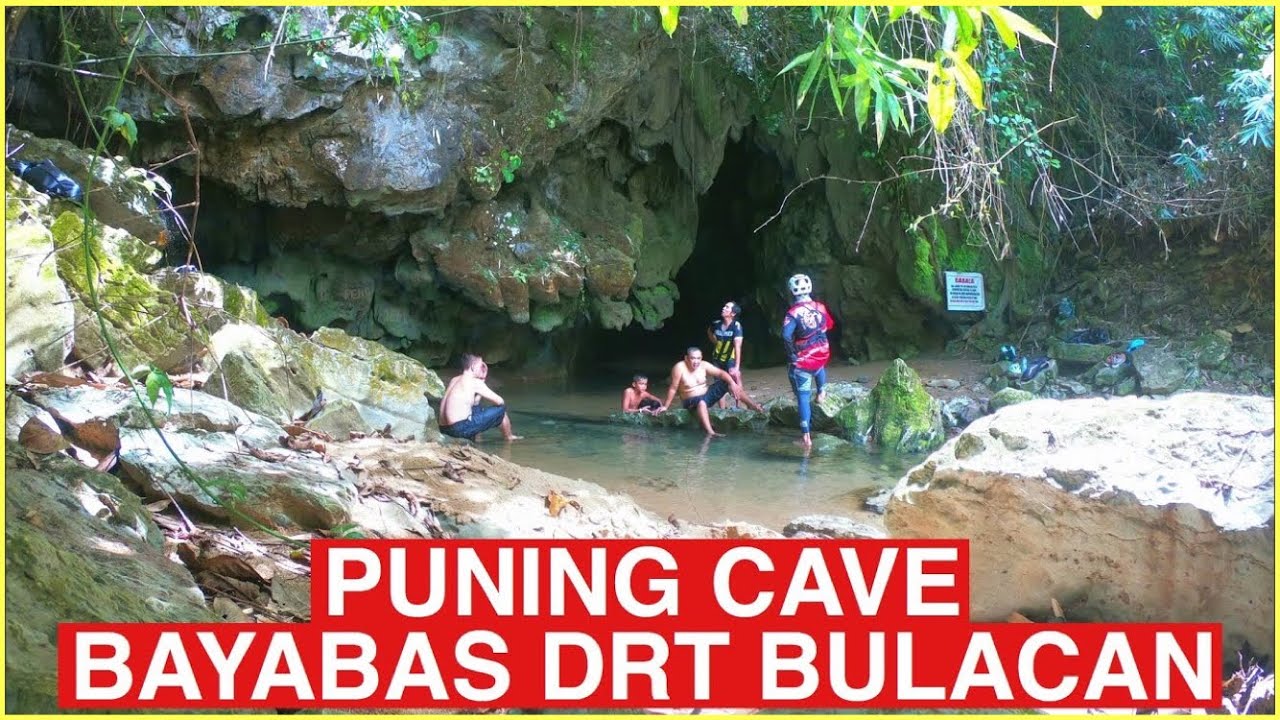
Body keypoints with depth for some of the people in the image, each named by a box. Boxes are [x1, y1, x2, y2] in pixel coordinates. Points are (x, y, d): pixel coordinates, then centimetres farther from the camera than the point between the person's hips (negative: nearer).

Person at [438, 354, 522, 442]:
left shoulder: (454, 380, 17)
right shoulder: (475, 382, -6)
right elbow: (500, 401, -3)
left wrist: (482, 379, 23)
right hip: (460, 429, -8)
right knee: (501, 408, 6)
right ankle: (509, 436, 28)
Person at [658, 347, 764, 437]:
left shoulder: (704, 365, -7)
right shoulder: (679, 367, -21)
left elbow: (721, 373, -12)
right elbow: (673, 388, -18)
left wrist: (732, 383, -28)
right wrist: (665, 406, -17)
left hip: (708, 394, 5)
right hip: (692, 400, -5)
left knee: (728, 382, -9)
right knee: (701, 402, -42)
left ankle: (753, 405, -3)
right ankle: (710, 432, -59)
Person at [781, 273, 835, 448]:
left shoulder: (794, 312, -18)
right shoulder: (820, 308, -2)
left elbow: (786, 335, -32)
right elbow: (829, 326, 17)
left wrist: (791, 353, -19)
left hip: (802, 361, -4)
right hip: (822, 355, 4)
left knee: (803, 397, 2)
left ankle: (806, 436, -1)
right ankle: (821, 392, 42)